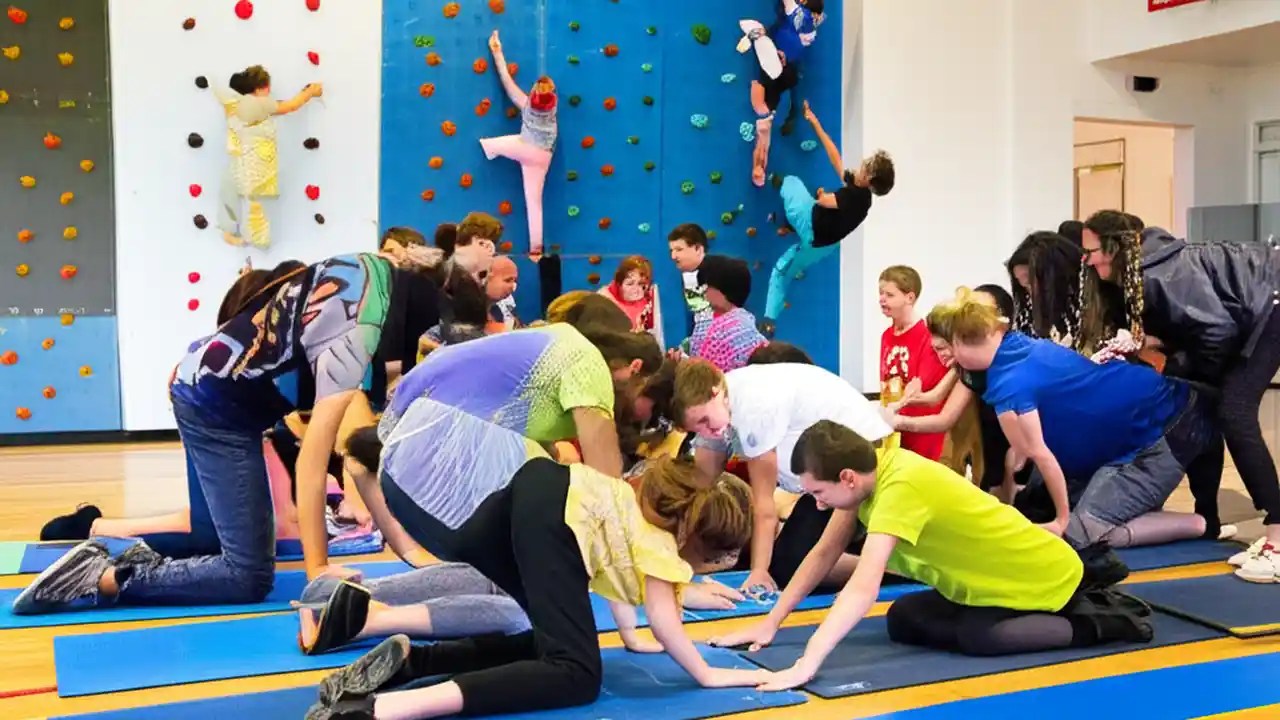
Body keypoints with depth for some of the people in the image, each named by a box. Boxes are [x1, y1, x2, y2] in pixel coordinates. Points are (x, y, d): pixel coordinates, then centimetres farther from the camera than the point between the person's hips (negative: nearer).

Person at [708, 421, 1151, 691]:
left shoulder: (899, 488, -33)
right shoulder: (867, 471, -7)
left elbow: (863, 590, -43)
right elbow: (824, 553, -1)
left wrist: (807, 665, -48)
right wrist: (768, 625, -4)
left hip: (1046, 577, -10)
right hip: (1010, 568, 10)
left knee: (976, 637, -29)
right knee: (905, 621, 3)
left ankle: (1102, 622, -6)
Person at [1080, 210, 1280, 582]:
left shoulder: (1161, 274, -29)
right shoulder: (1134, 278, 0)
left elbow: (1218, 329, -29)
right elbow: (1185, 325, 7)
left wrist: (1194, 374, -12)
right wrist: (1150, 341, -13)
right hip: (1249, 313, 10)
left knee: (1233, 413, -18)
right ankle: (1207, 519, 18)